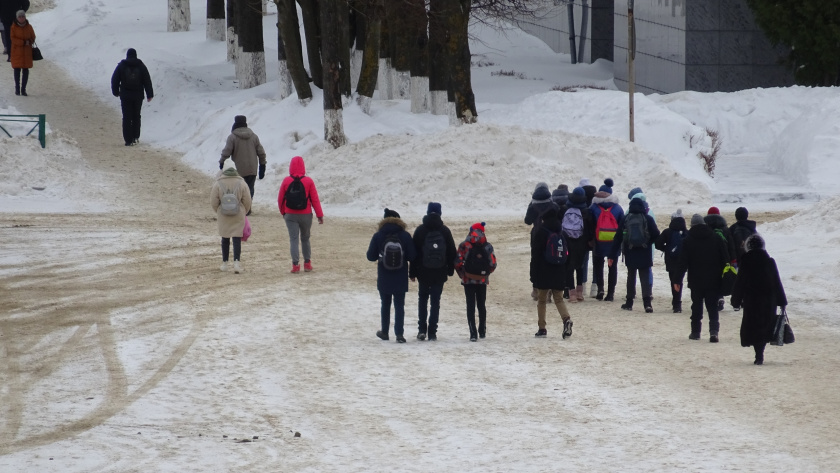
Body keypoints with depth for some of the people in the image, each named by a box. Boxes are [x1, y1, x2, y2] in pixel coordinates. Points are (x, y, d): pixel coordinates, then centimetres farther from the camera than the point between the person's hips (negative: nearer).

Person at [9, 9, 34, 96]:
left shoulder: (28, 27, 4)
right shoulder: (14, 27, -3)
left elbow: (32, 38, 11)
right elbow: (12, 39, -8)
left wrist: (29, 42, -12)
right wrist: (24, 42, -16)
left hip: (27, 51, 2)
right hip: (16, 51, -2)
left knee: (25, 70, -1)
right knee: (17, 70, 0)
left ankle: (23, 89, 5)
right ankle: (17, 88, 8)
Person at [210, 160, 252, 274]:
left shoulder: (218, 183, -5)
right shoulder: (241, 183, -4)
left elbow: (213, 202, -3)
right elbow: (247, 201, -2)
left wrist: (218, 213, 15)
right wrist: (243, 213, 15)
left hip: (223, 217, 1)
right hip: (238, 216, -1)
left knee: (225, 239, 14)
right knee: (237, 239, 0)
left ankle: (224, 263, 20)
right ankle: (236, 262, -15)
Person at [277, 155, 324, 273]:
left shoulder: (286, 181, -5)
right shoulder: (308, 181, -7)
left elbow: (280, 199, 2)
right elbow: (315, 199, -5)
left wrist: (283, 212, 17)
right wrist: (320, 215, 0)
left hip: (290, 215, -1)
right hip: (306, 215, 1)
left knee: (293, 239, -1)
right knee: (305, 239, 15)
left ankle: (295, 264, -13)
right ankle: (307, 264, 19)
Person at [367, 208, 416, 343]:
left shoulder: (378, 236, -8)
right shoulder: (405, 236, -9)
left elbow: (370, 256, -4)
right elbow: (412, 256, -7)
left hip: (384, 279, 1)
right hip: (401, 279, -1)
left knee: (385, 304, 17)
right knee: (399, 305, 4)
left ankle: (384, 332, 26)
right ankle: (399, 334, -4)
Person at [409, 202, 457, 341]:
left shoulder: (420, 230, -4)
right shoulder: (444, 231, -2)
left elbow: (414, 252, -3)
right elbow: (452, 252, 3)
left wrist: (412, 272, 3)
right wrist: (450, 270, 13)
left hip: (423, 272, 0)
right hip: (440, 273, 0)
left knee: (422, 299, 14)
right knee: (435, 301, 4)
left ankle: (422, 330, 5)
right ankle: (432, 332, 0)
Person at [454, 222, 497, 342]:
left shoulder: (464, 246, -8)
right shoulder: (488, 247, -2)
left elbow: (458, 263, -12)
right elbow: (493, 265, -1)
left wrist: (462, 274, 5)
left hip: (468, 281, -2)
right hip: (483, 280, 2)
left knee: (470, 306, 0)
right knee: (481, 305, 18)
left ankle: (473, 333, -10)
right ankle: (482, 331, 27)